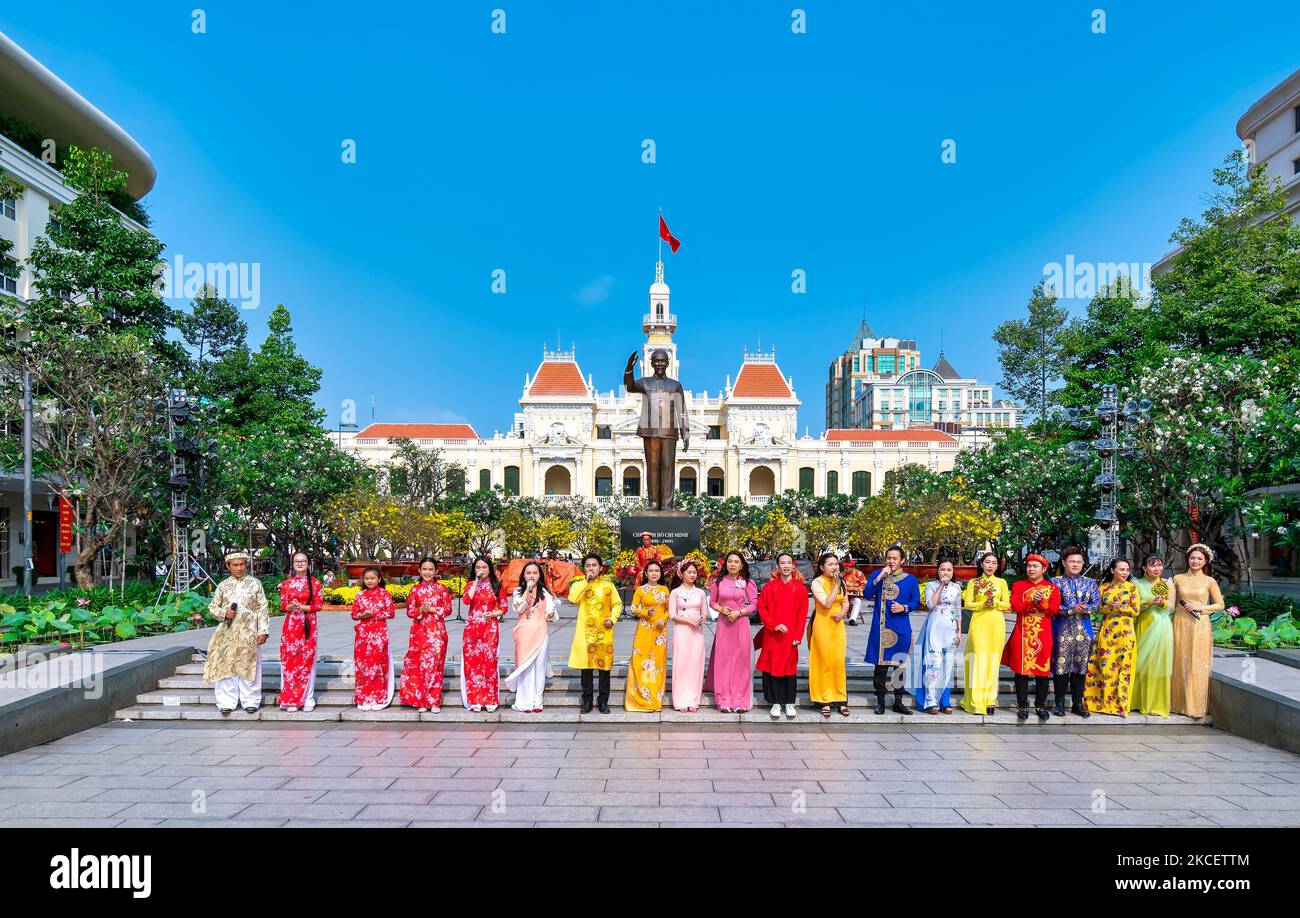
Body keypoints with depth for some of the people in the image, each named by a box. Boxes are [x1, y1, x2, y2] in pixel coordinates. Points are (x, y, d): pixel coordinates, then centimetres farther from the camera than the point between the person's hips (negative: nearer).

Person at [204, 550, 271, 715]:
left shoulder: (255, 583, 4)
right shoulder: (223, 586, 8)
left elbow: (263, 609, 2)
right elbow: (212, 607, 14)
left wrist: (263, 630, -5)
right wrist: (224, 613, -7)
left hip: (248, 632, -2)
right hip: (227, 632, 2)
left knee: (248, 665, 1)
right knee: (226, 665, 1)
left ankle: (250, 701, 10)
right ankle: (227, 703, 9)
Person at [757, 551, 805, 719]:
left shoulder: (800, 588, 2)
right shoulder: (769, 587, 1)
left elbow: (803, 614, 2)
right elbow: (761, 608, 0)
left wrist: (798, 636, -4)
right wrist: (773, 625, -12)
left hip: (791, 636, 0)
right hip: (771, 636, 0)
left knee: (790, 668, 5)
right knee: (772, 667, 2)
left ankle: (789, 703, 16)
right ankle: (775, 703, 13)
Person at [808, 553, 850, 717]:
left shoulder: (841, 582, 7)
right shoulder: (817, 582, -9)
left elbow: (846, 602, 13)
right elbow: (827, 603, -19)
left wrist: (842, 613, -7)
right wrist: (836, 585, -17)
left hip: (838, 625, 4)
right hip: (822, 624, -4)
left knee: (839, 662, 3)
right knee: (824, 662, -1)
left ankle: (841, 699, 11)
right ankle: (825, 701, 7)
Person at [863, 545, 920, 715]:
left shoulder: (910, 579, 6)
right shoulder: (877, 575, 5)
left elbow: (916, 602, 7)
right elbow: (867, 595, -7)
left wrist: (904, 608, -12)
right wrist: (879, 577, -15)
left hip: (901, 629, 1)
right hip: (880, 628, -1)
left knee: (899, 664, 7)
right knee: (880, 664, 1)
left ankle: (898, 702, 19)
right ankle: (880, 701, 11)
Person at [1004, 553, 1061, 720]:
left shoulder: (1052, 588, 7)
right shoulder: (1018, 585, 6)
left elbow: (1054, 608, -7)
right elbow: (1015, 606, -8)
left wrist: (1041, 601, -22)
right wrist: (1032, 601, -19)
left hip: (1043, 635, 0)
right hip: (1022, 634, 0)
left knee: (1043, 670, 5)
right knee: (1021, 669, 1)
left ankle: (1040, 705, 17)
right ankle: (1022, 705, 10)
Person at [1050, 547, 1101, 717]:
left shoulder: (1090, 582, 11)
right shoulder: (1055, 582, 2)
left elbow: (1097, 604, 3)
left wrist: (1085, 608, -16)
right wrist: (1071, 610, -17)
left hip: (1083, 630, 3)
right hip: (1062, 629, -3)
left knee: (1081, 665, 6)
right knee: (1061, 665, -2)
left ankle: (1078, 703, 17)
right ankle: (1060, 703, 8)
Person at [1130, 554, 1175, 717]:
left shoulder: (1167, 584, 3)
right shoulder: (1138, 584, 5)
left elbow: (1171, 607, 2)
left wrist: (1162, 602, -19)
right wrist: (1150, 603, -18)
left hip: (1161, 626, -1)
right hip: (1143, 626, 1)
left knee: (1158, 664, -1)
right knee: (1141, 663, 2)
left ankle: (1157, 704, 7)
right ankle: (1139, 701, 12)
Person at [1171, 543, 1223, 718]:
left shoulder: (1210, 582, 3)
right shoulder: (1178, 578, 7)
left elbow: (1220, 605, 4)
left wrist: (1201, 607, -9)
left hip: (1200, 626, -2)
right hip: (1180, 625, 2)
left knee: (1198, 665, 0)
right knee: (1180, 663, 4)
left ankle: (1197, 706, 8)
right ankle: (1179, 703, 13)